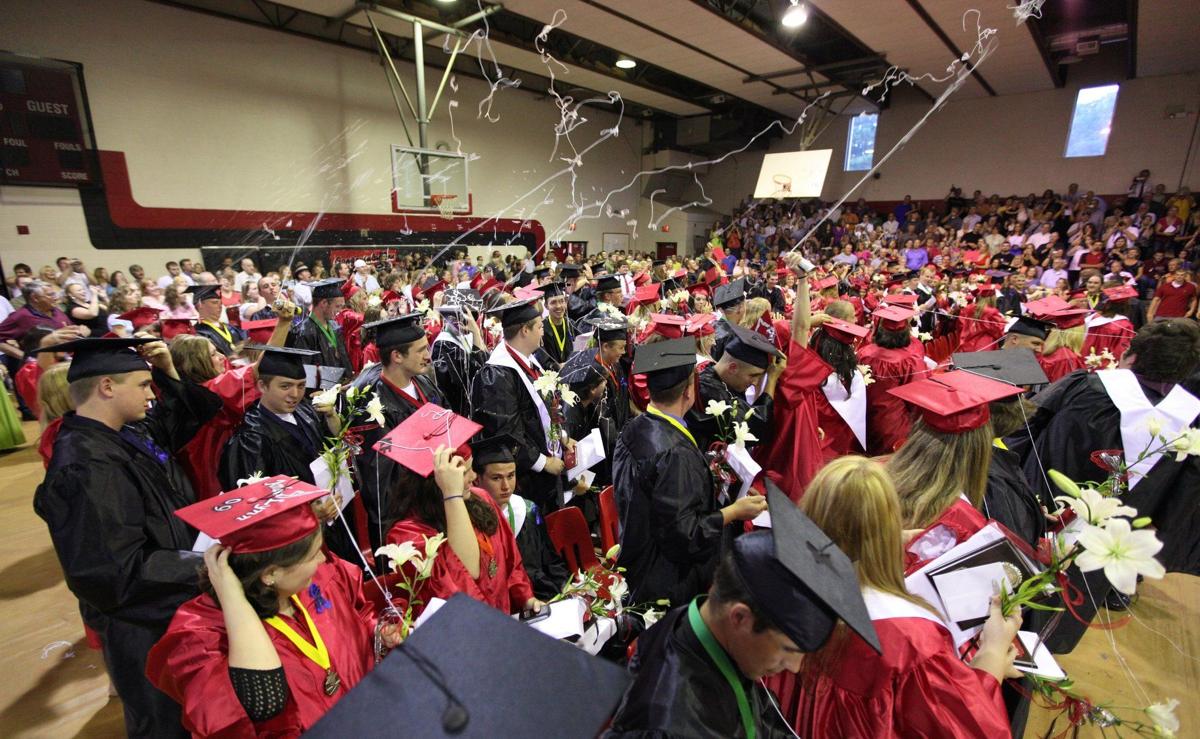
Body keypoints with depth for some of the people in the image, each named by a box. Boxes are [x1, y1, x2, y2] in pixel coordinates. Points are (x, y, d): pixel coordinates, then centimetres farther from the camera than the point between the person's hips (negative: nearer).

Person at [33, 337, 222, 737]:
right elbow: (118, 571, -31)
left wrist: (169, 374, -4)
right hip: (143, 622, -8)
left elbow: (186, 418, 13)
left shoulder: (131, 431, -5)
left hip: (171, 601, 8)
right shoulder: (85, 468, -31)